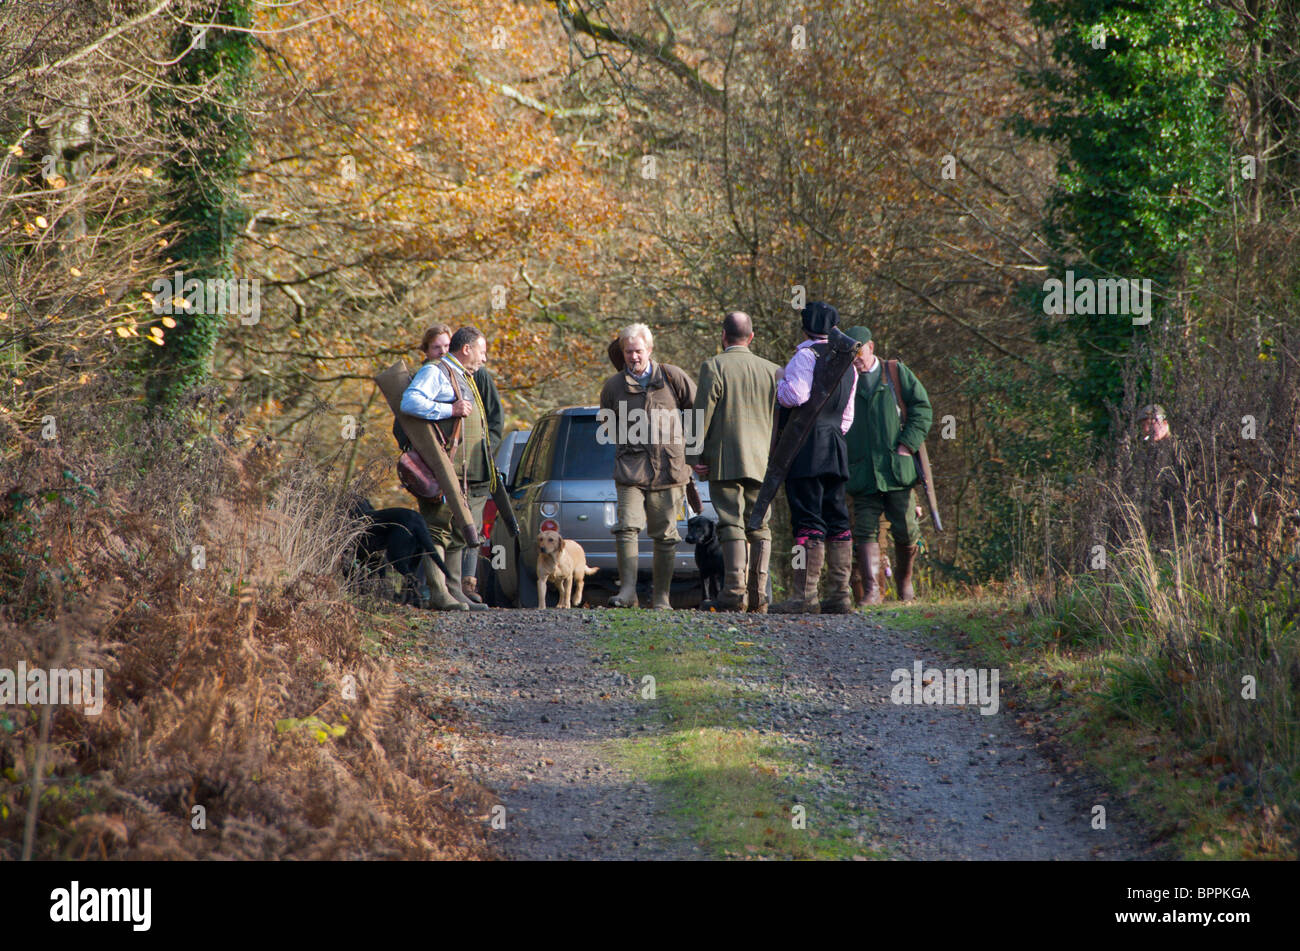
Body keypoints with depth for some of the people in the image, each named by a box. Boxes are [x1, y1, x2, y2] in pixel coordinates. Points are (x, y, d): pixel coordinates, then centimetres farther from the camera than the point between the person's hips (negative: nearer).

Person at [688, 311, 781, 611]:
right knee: (759, 527, 8)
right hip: (762, 461, 4)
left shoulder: (713, 367, -5)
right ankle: (759, 596, 7)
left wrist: (695, 456, -4)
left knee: (731, 524, -7)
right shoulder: (772, 370, 9)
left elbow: (702, 414, -8)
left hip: (725, 460, -4)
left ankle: (734, 592, -14)